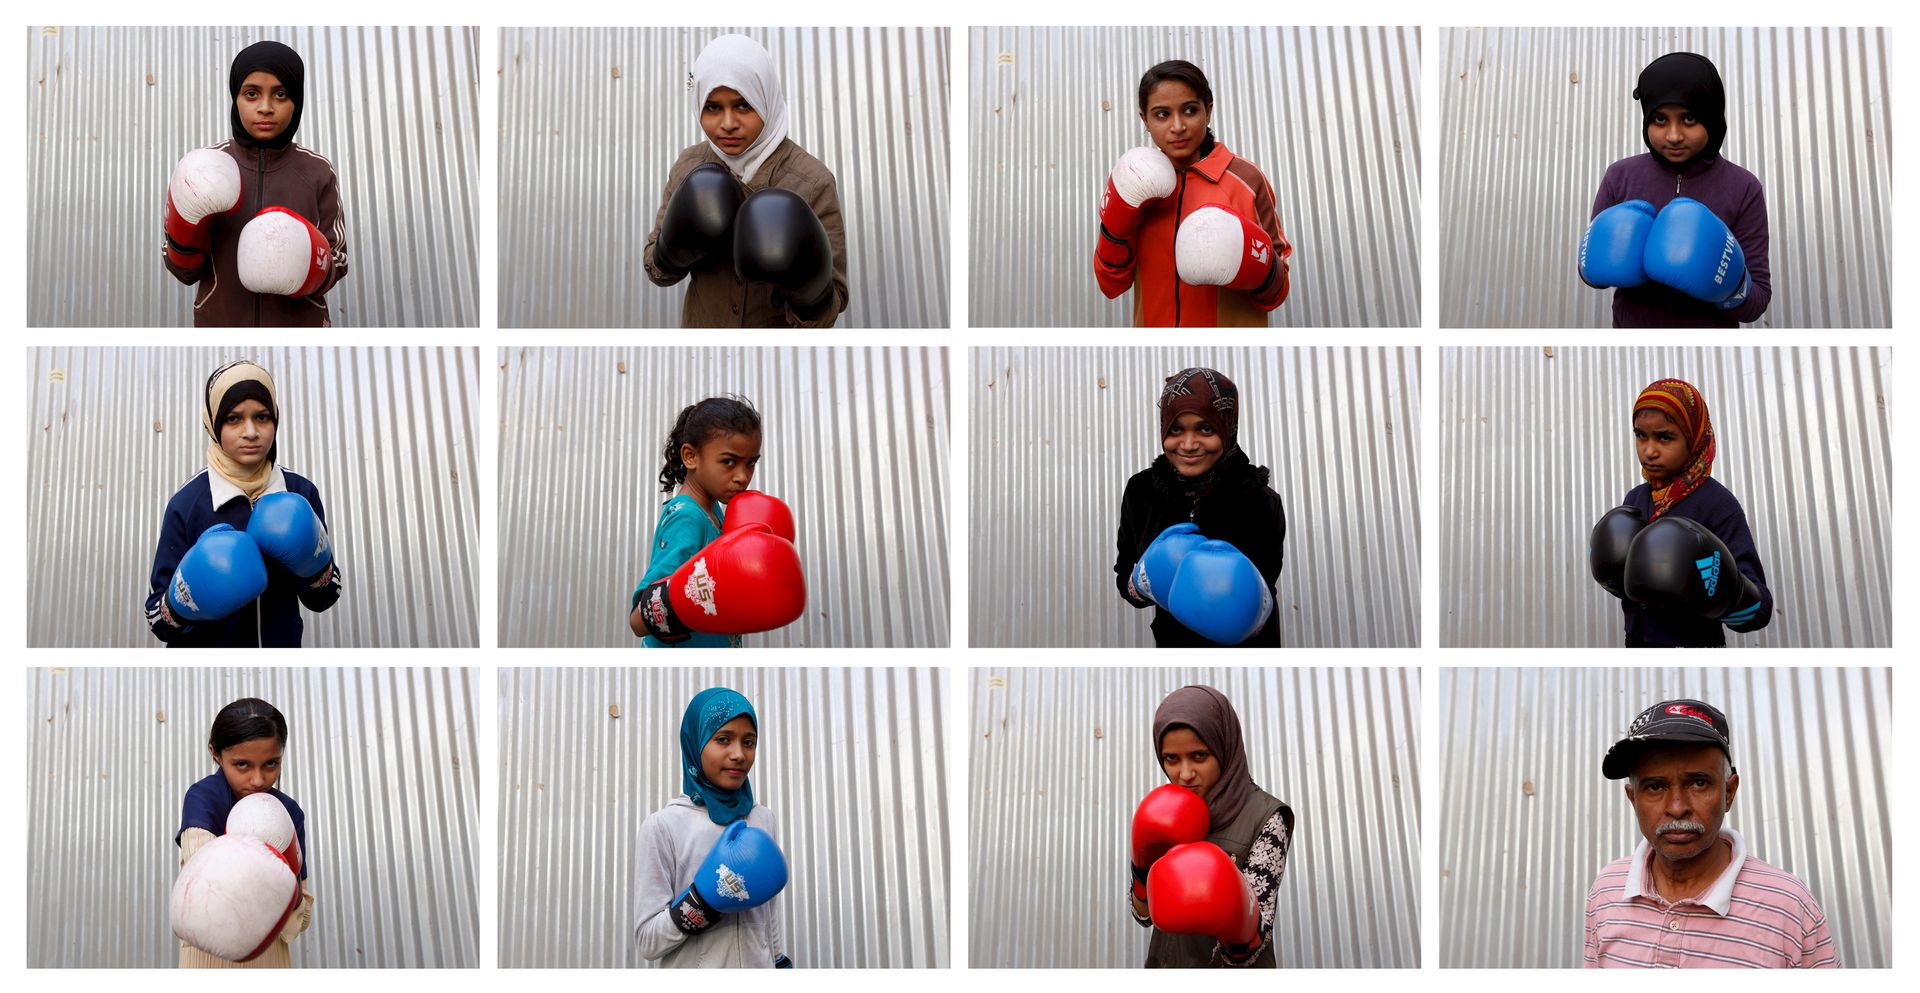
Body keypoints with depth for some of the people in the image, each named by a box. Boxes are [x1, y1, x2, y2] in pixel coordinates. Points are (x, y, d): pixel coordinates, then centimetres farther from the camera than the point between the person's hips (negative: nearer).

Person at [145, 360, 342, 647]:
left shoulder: (301, 493, -8)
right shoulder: (187, 503, -16)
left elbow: (322, 598, -1)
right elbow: (158, 619, -14)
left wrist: (312, 559, -18)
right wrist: (187, 599, -33)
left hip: (281, 643, 3)